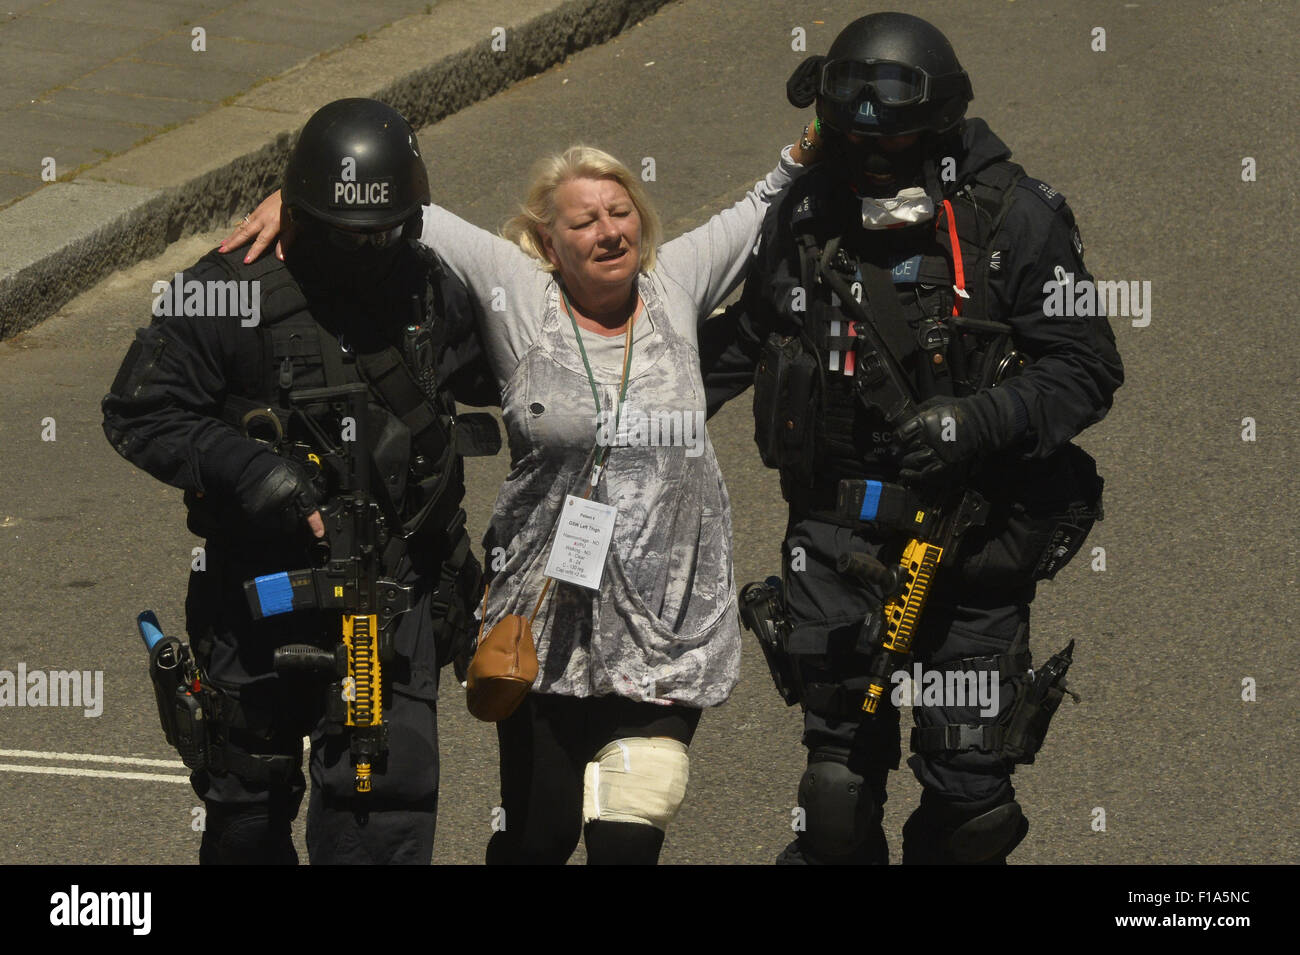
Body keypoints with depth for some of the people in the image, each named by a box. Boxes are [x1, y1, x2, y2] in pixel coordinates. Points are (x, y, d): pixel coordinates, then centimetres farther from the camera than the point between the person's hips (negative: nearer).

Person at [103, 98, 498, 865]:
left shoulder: (434, 294, 0)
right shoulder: (231, 295, -12)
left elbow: (506, 375, 20)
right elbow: (138, 413, -9)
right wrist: (245, 468, -22)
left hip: (396, 597, 1)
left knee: (384, 794, -12)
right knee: (248, 799, 15)